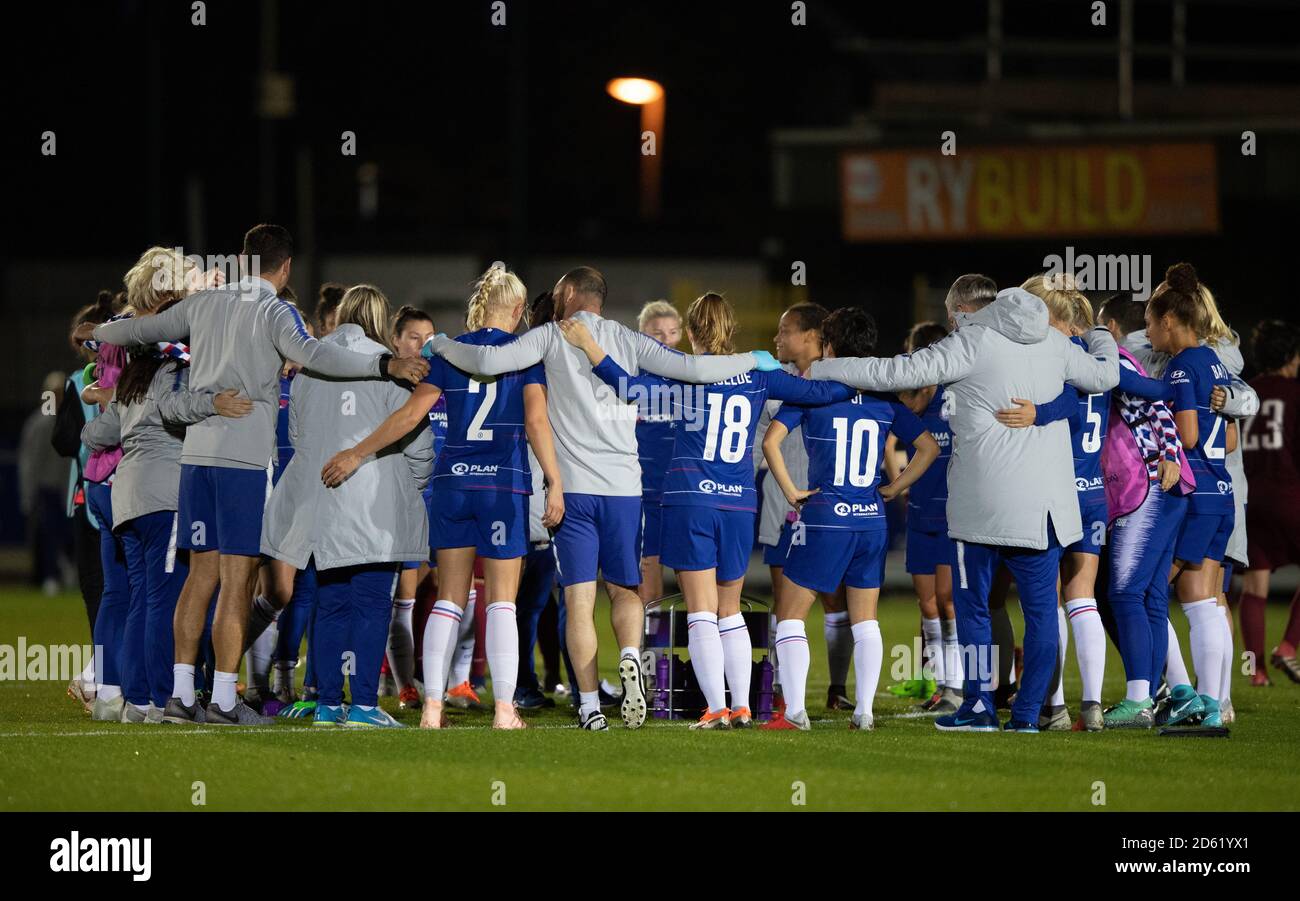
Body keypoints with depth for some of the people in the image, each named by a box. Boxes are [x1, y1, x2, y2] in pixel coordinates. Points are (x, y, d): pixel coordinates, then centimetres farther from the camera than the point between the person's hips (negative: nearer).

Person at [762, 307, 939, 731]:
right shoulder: (884, 398, 6)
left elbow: (771, 440, -16)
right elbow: (929, 447, 8)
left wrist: (791, 491, -9)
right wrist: (894, 487, 10)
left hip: (824, 517, -4)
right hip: (871, 520, 4)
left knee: (791, 615, 4)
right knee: (865, 620, 12)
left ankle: (794, 711, -5)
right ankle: (864, 711, 6)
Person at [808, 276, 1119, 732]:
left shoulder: (970, 344, -6)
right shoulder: (1052, 342, 9)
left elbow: (893, 373, -8)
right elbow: (1105, 375, 24)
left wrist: (814, 370, 0)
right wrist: (1102, 339, 48)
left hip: (985, 503, -4)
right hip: (1045, 501, 4)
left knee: (973, 605, 8)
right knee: (1039, 607, 7)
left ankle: (979, 706, 5)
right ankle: (1028, 712, 5)